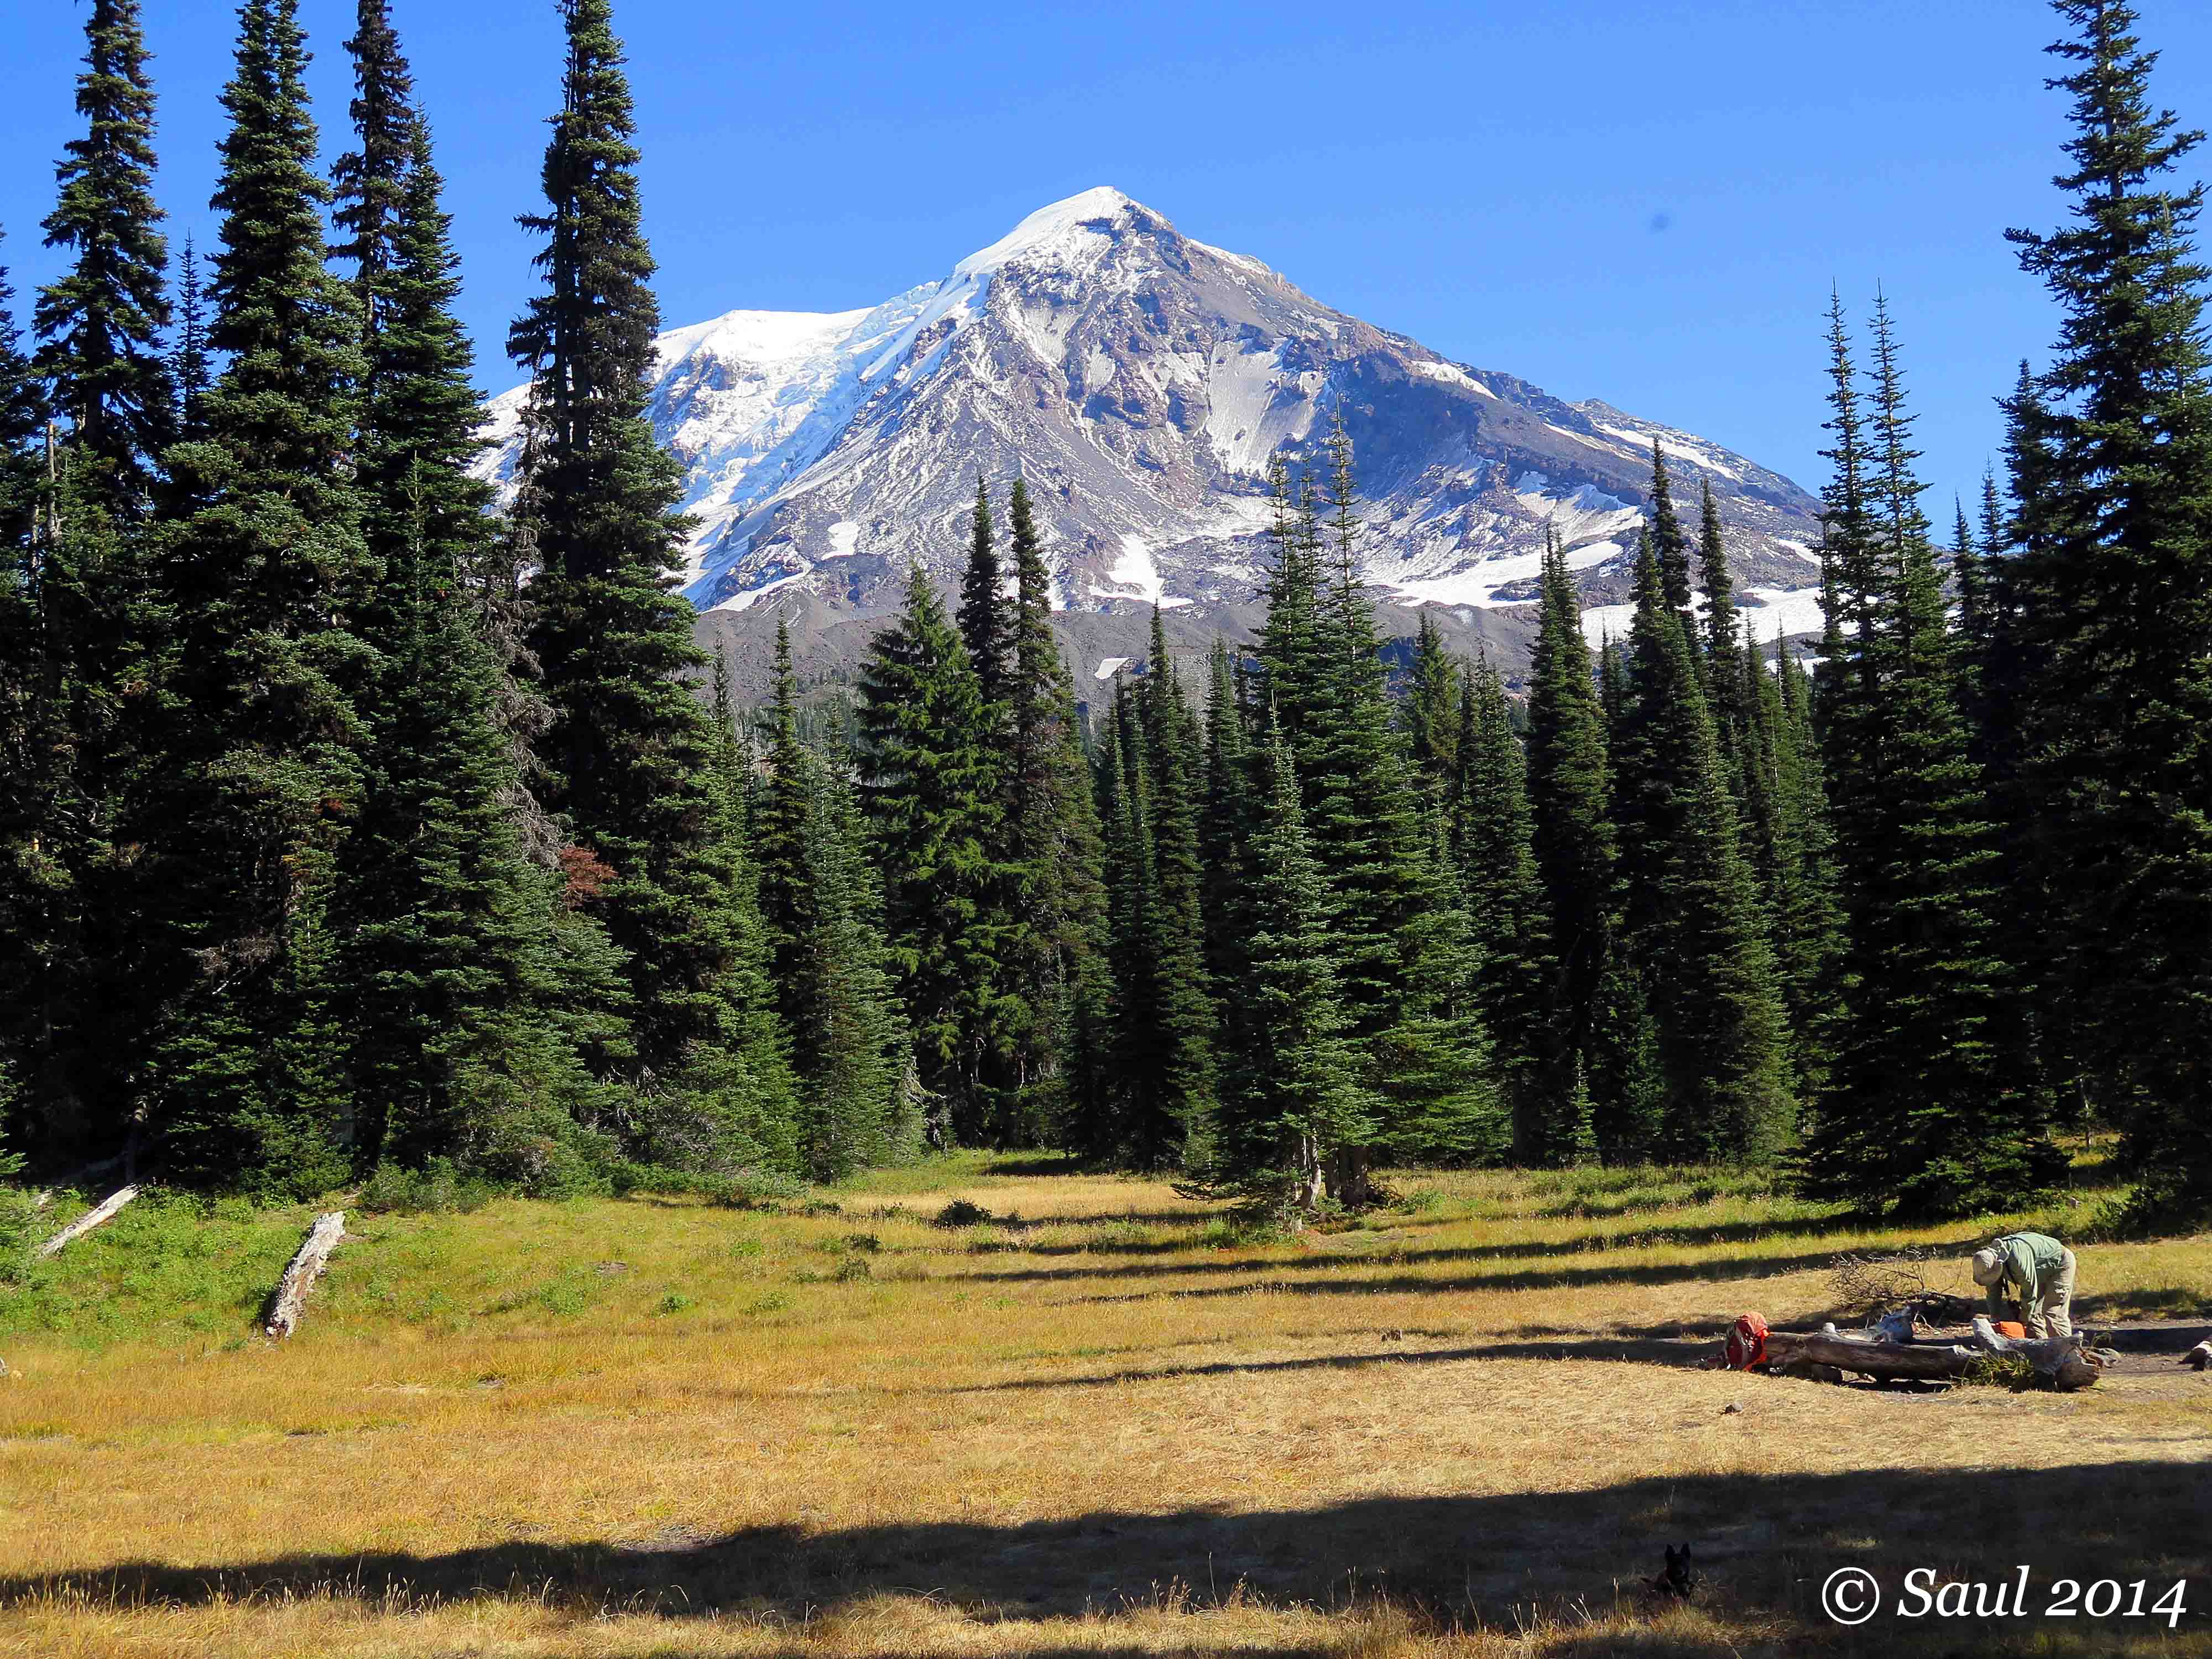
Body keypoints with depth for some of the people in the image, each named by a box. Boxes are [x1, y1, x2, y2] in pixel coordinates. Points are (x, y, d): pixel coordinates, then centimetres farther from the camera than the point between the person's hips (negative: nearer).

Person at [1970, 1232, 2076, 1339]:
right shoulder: (1991, 1255, -15)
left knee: (2053, 1313, -14)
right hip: (2041, 1273, 8)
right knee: (2034, 1311, 3)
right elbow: (1993, 1293, -5)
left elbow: (2030, 1293, -31)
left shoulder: (2018, 1259, -40)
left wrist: (2023, 1321, -20)